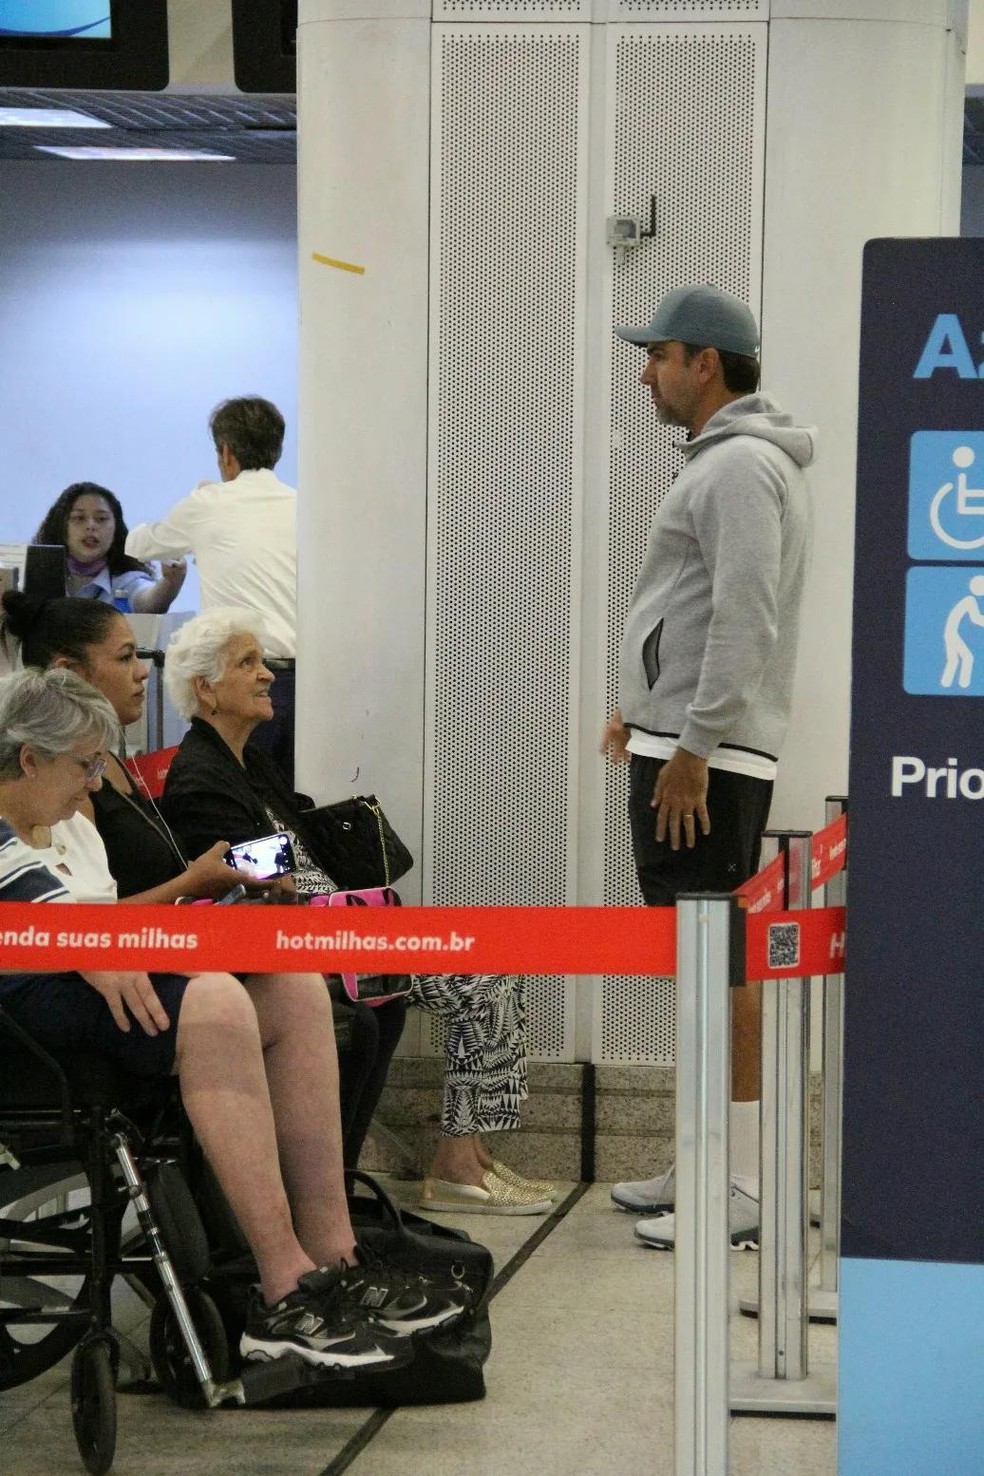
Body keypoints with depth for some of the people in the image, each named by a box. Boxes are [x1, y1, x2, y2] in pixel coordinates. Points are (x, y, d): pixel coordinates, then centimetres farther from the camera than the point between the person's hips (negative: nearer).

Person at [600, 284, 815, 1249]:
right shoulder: (722, 462, 20)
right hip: (683, 745, 11)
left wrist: (694, 746, -23)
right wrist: (644, 706, 26)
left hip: (706, 756, -11)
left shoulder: (741, 467, -14)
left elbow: (744, 621, -22)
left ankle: (739, 1189, -10)